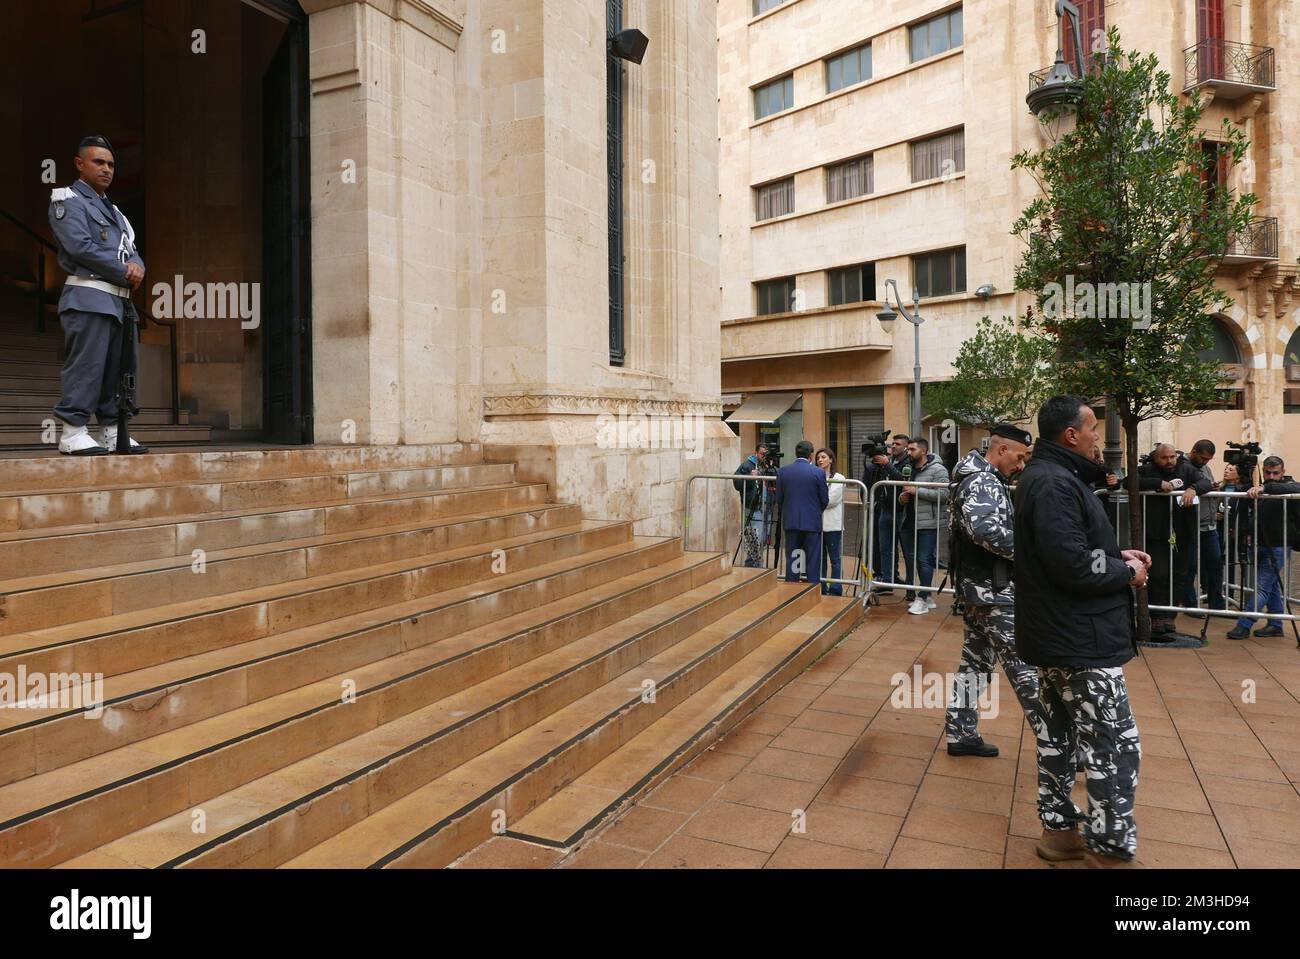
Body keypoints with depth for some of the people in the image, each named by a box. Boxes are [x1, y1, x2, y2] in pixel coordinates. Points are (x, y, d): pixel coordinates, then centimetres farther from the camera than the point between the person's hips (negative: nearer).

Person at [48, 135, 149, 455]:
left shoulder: (112, 209, 26)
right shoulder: (68, 200, 1)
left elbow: (131, 249, 20)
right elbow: (81, 247, -13)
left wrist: (137, 267, -4)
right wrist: (124, 273, -9)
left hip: (119, 301, 8)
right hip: (89, 297, -8)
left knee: (120, 368, 7)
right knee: (87, 364, -12)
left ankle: (113, 432, 13)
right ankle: (73, 433, -10)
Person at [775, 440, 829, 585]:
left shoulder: (782, 471, -1)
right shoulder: (818, 473, -8)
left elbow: (779, 499, 3)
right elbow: (825, 500, -1)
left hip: (790, 522, 2)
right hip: (812, 522, -2)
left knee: (791, 560, 9)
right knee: (813, 561, 5)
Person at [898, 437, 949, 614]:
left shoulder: (937, 469, -8)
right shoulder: (909, 469, 15)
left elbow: (944, 494, -18)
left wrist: (917, 491, -19)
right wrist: (902, 497, 3)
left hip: (928, 524, -8)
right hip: (909, 522, 8)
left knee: (924, 560, -6)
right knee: (910, 558, 12)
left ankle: (923, 598, 0)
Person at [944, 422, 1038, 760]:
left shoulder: (979, 478, 16)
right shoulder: (984, 482, -17)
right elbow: (985, 528, -34)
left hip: (976, 586, 10)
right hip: (992, 589, -10)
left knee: (976, 660, 15)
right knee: (1024, 665, -4)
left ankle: (961, 734, 22)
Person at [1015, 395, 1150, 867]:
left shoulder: (1046, 476, 12)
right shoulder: (1056, 482, -21)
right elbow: (1073, 564, -27)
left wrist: (1117, 554, 5)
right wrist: (1127, 572, -11)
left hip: (1057, 633, 11)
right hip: (1080, 639, -11)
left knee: (1057, 734, 17)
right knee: (1116, 747, -1)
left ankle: (1059, 829, 28)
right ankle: (1110, 849, 11)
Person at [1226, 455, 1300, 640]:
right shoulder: (1262, 491, 13)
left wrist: (1264, 487, -45)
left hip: (1278, 547, -7)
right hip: (1262, 545, 7)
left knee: (1262, 586, -9)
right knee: (1272, 587, 14)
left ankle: (1244, 626, -10)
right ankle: (1275, 625, 22)